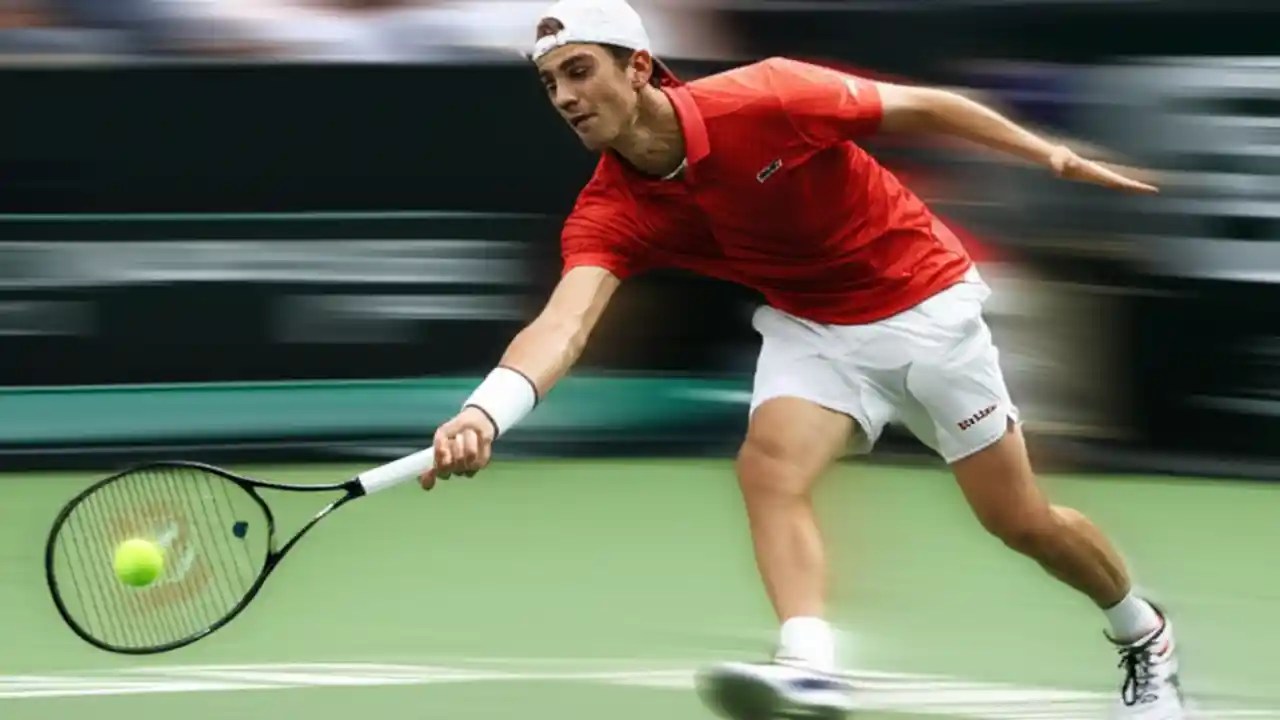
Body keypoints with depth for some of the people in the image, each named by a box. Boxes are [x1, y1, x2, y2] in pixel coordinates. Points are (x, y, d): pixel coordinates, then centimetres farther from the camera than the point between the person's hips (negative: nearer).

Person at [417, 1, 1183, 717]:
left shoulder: (765, 99, -28)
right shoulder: (611, 213, -19)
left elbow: (918, 106, -14)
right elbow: (564, 324, -36)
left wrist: (1054, 156, -13)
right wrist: (486, 412, -55)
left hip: (923, 302, -3)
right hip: (808, 325, 3)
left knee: (1020, 519, 6)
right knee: (770, 463, -28)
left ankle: (1144, 637, 31)